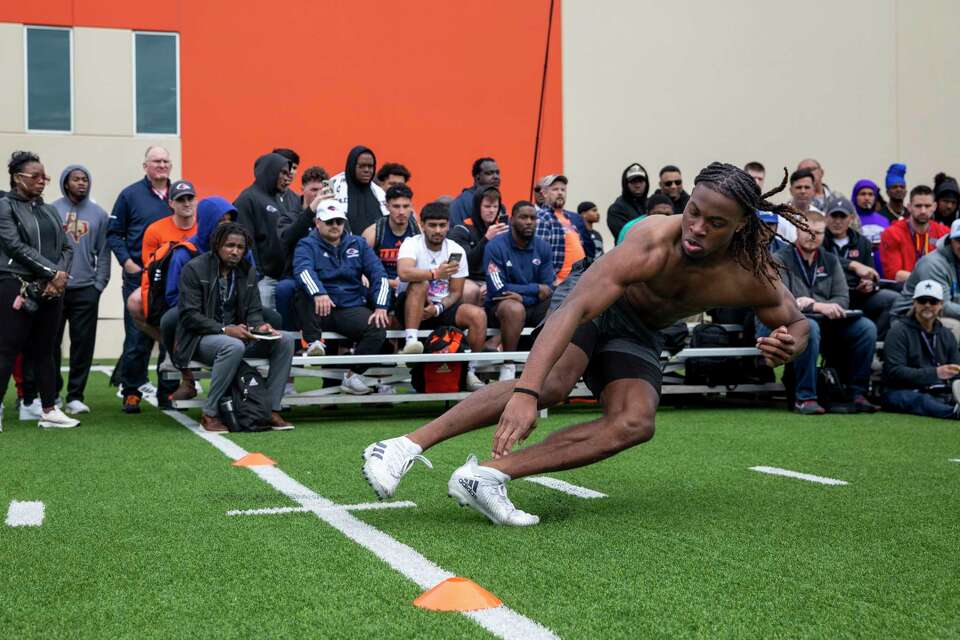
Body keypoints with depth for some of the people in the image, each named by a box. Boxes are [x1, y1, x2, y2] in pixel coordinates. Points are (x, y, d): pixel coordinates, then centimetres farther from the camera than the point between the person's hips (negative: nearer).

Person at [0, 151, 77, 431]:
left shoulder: (50, 211, 16)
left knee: (44, 351, 11)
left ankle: (49, 410, 14)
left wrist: (59, 276, -8)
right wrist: (53, 272, -14)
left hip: (51, 290, 6)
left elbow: (67, 247, 10)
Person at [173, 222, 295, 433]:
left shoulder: (248, 271, 8)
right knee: (234, 346, -39)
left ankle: (272, 410, -13)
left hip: (238, 335, 6)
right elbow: (189, 315, -15)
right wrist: (225, 330, -27)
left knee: (285, 340, -14)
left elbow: (253, 311, 9)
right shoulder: (194, 269, -9)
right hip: (200, 338, -6)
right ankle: (209, 414, -26)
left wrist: (260, 327, -16)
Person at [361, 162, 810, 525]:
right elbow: (576, 307, -45)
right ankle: (406, 446, -34)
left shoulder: (752, 277, -20)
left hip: (638, 333, 5)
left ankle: (490, 472, -32)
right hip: (590, 301, -4)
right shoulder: (655, 241, -34)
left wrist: (787, 346, -26)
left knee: (635, 423, -25)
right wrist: (525, 392, -57)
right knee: (552, 384, -34)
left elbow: (796, 322, 2)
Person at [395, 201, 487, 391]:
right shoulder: (412, 244, -9)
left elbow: (456, 293, 2)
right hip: (412, 308, -3)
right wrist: (435, 273, -45)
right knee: (420, 284, -35)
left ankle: (470, 371, -12)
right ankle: (410, 341, -40)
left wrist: (437, 309, -18)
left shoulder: (457, 251, 1)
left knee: (478, 315, -22)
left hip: (442, 307, 3)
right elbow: (403, 273, -31)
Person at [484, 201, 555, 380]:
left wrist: (523, 296, -20)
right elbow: (498, 289, -17)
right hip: (499, 307, -5)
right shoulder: (496, 246, -9)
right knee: (514, 308, -37)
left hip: (533, 308, 5)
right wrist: (535, 288, -10)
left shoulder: (542, 248, 5)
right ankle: (508, 367, -24)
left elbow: (548, 289, -1)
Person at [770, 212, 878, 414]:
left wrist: (810, 303, -15)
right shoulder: (780, 260, -1)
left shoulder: (830, 261, 16)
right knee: (809, 326, -38)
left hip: (824, 324, 5)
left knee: (867, 328, -14)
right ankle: (804, 397, -31)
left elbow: (843, 299, 5)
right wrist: (818, 307, -26)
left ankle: (857, 393, -9)